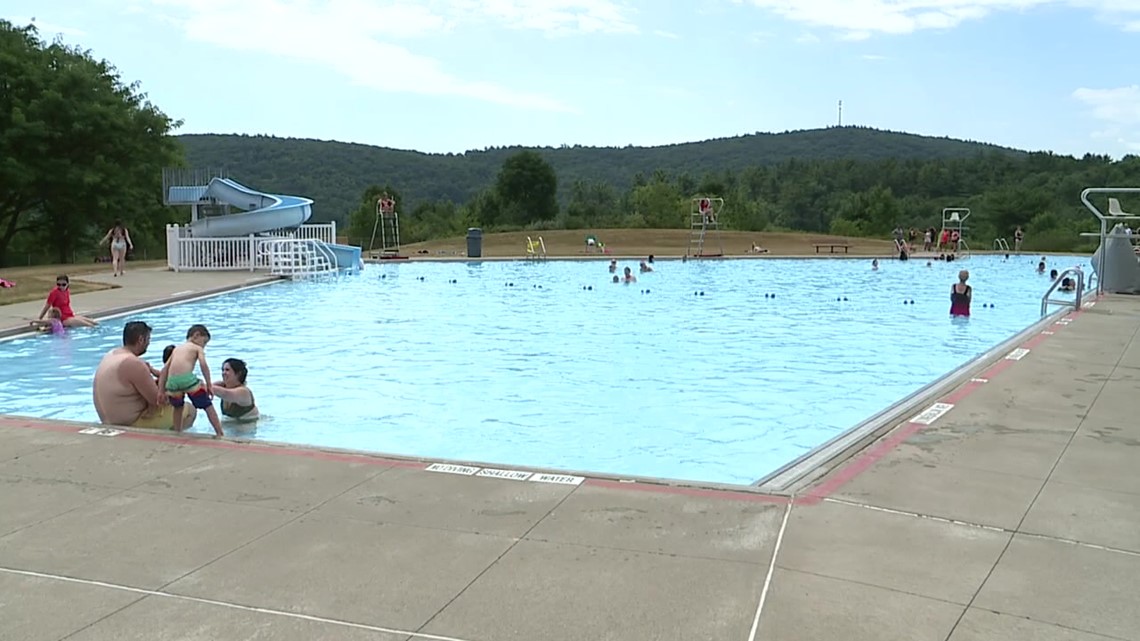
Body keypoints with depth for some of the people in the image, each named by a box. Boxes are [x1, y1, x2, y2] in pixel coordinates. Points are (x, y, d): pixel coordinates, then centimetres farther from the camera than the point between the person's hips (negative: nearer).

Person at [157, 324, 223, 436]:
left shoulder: (177, 349, 32)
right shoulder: (197, 348, 18)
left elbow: (164, 369, 25)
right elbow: (203, 364, -1)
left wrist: (161, 391, 24)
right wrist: (209, 385, -1)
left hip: (172, 381, 5)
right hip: (187, 378, -5)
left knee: (178, 407, 31)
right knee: (208, 405, 6)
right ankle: (220, 434, 3)